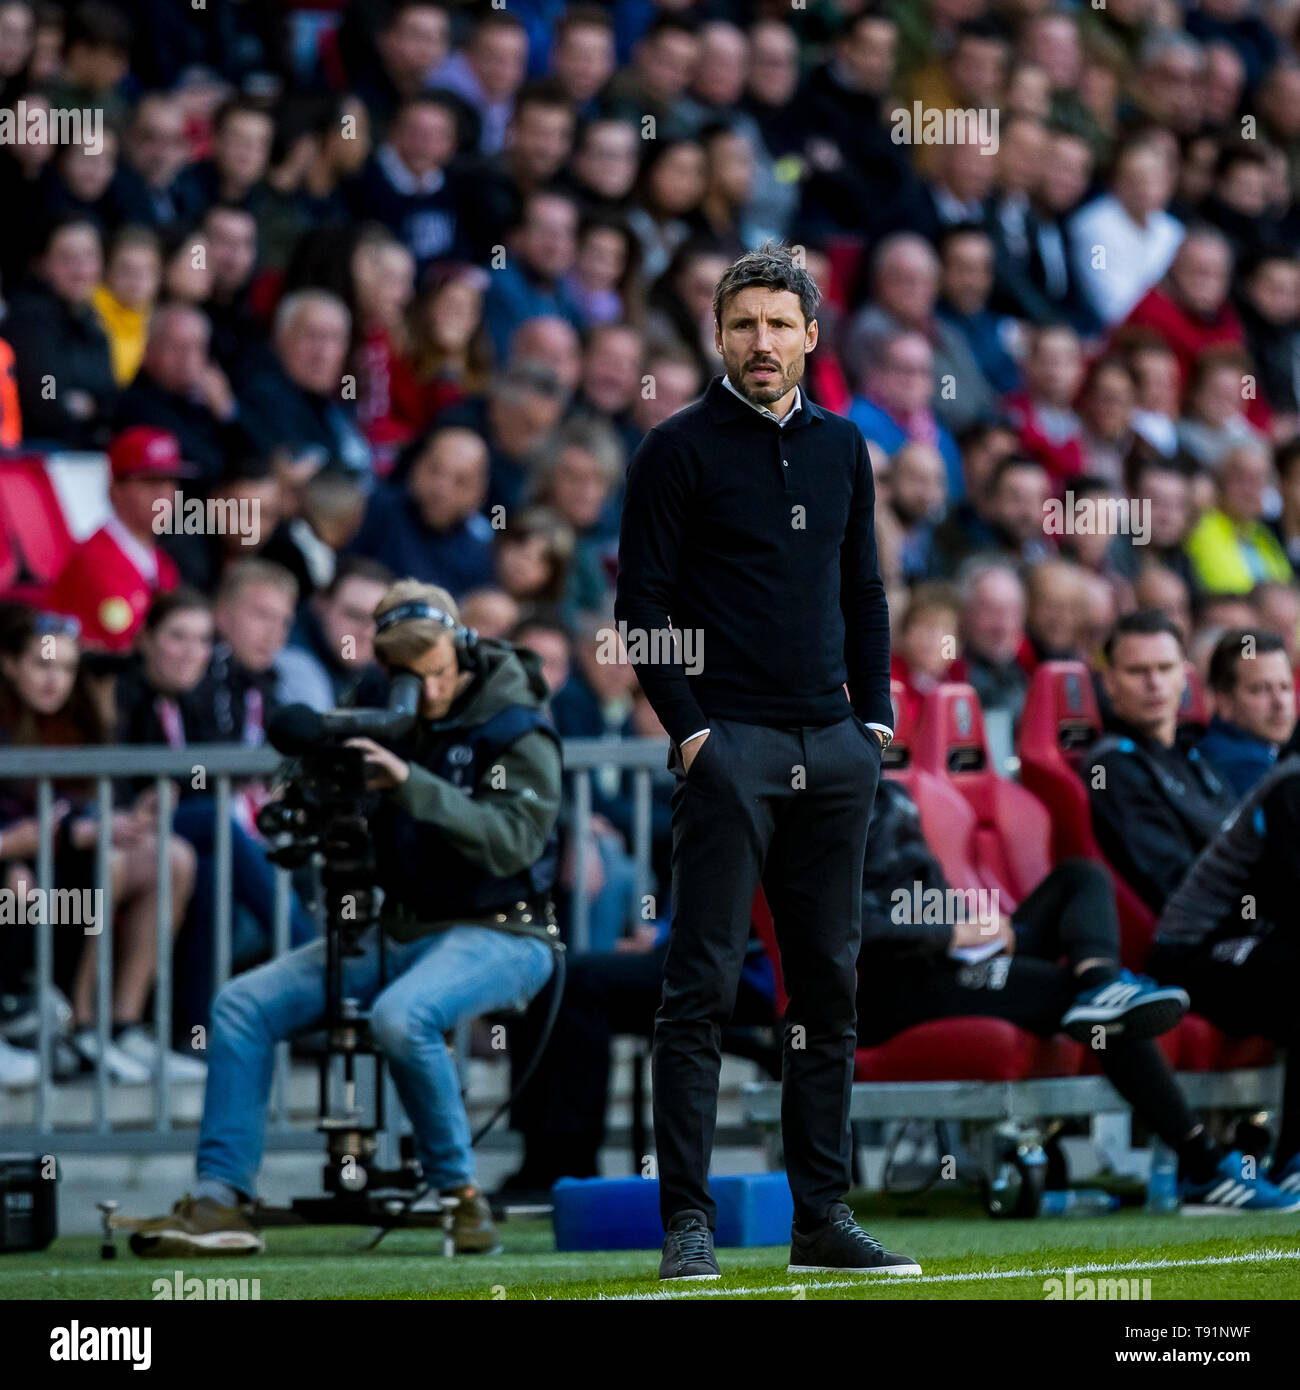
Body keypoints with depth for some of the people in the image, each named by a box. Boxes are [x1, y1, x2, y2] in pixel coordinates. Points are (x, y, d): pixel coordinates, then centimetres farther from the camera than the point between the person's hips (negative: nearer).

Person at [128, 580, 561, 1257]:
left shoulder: (517, 730, -10)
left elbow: (513, 839, -23)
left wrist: (412, 786, -33)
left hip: (495, 933, -7)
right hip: (397, 931, 7)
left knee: (401, 1015, -37)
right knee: (242, 1005, -7)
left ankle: (459, 1192, -20)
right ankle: (221, 1201, -9)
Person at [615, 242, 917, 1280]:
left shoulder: (842, 449, 14)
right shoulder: (681, 449, -1)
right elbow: (643, 603, -4)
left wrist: (875, 719, 10)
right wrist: (687, 728, -12)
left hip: (835, 749, 6)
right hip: (731, 745, -5)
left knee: (830, 989, 7)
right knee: (703, 990, -7)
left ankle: (823, 1215, 13)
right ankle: (687, 1221, -7)